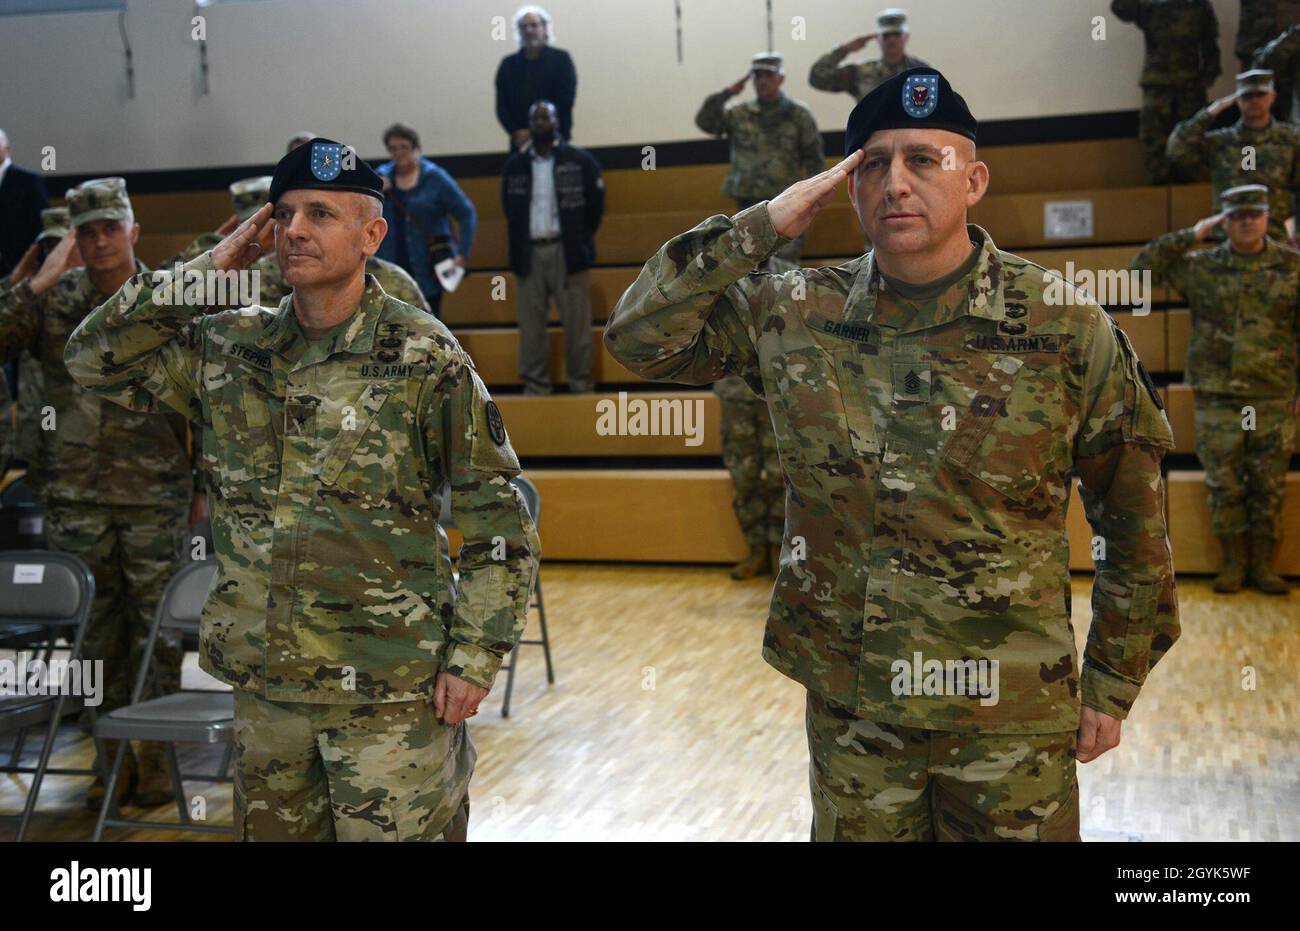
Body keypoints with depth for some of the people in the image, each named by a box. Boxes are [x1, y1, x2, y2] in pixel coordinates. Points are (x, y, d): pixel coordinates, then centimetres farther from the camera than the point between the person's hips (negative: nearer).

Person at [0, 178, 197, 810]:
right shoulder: (52, 301, 5)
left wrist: (203, 484, 3)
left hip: (156, 497, -2)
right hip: (76, 500, 2)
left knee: (156, 629, 4)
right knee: (96, 632, 8)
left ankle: (157, 753, 17)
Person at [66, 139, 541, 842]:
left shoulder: (425, 359, -8)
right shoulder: (232, 349, 5)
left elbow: (497, 518, -6)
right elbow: (94, 359, 7)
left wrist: (476, 657, -10)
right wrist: (205, 271, -1)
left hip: (392, 691, -5)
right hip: (263, 680, 5)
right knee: (273, 830, 18)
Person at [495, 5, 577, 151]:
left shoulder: (561, 59, 4)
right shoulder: (508, 64, 12)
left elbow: (565, 101, -4)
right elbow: (502, 106, 8)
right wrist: (516, 132, -8)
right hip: (521, 142, 2)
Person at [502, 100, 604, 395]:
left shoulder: (579, 160, 1)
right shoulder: (515, 165, 10)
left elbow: (596, 203, 3)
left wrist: (581, 239, 3)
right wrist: (519, 243, 11)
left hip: (566, 252, -3)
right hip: (530, 254, 3)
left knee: (576, 324, -2)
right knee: (531, 326, 3)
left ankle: (581, 385, 4)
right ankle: (534, 387, 9)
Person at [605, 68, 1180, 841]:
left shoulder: (1066, 328, -9)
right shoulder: (796, 314, -2)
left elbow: (1135, 522, -1)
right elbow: (639, 336, -2)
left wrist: (1114, 686, 2)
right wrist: (759, 228, -11)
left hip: (1012, 716, -2)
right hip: (847, 708, 2)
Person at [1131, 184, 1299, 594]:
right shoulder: (1202, 267, 3)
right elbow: (1143, 266, 0)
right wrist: (1190, 235, -7)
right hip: (1217, 400, 0)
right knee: (1224, 486, 3)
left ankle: (1263, 564, 15)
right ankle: (1233, 563, 15)